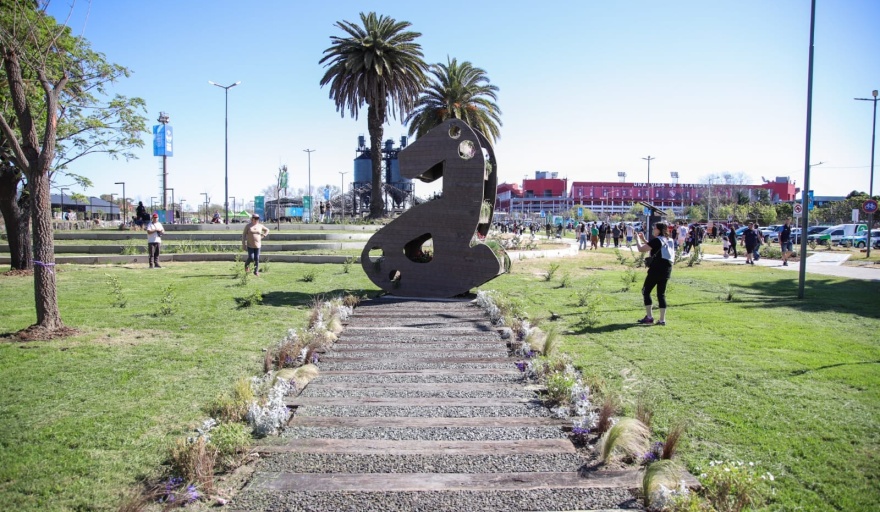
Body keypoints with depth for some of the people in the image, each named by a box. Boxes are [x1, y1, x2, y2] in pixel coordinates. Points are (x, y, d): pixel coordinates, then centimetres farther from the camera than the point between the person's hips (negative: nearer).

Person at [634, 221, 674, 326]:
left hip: (656, 270, -7)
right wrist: (644, 240, 25)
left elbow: (641, 249, -12)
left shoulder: (656, 240, -10)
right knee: (661, 294, 9)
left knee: (646, 291, 5)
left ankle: (649, 317, 2)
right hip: (667, 270, 7)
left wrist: (637, 239, 4)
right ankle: (662, 319, 5)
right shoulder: (670, 241, 14)